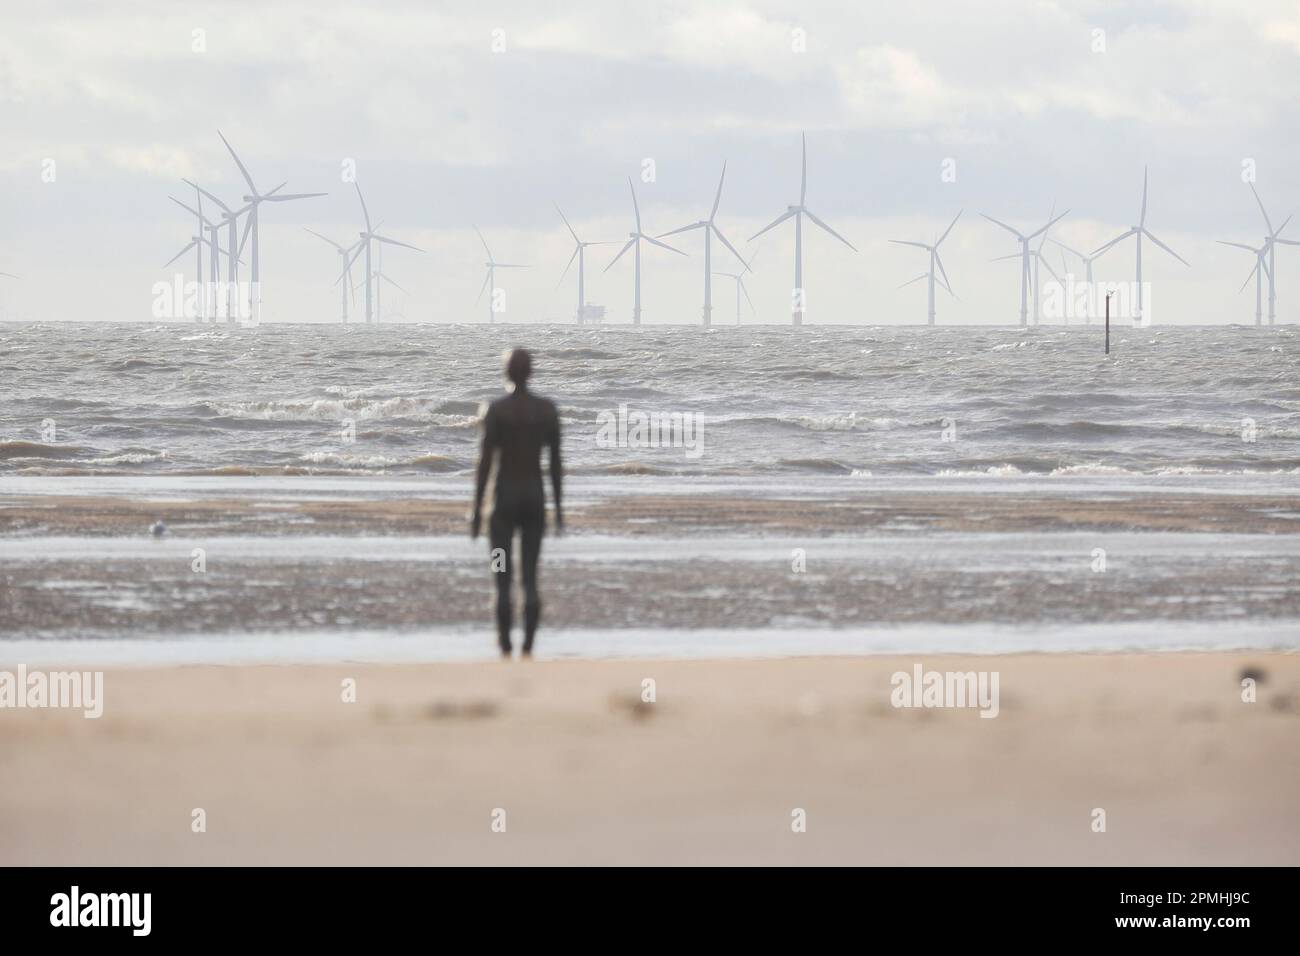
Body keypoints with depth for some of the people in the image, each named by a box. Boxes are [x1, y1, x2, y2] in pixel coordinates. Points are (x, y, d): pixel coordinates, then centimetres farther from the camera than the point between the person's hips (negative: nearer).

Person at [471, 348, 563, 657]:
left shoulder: (496, 410, -11)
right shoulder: (548, 409, 1)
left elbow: (485, 462, -11)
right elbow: (556, 461, 4)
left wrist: (476, 511, -5)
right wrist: (558, 508, 12)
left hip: (503, 501, -3)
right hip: (535, 500, 3)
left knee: (503, 581, 1)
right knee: (530, 580, 8)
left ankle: (505, 652, -2)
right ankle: (528, 650, 0)